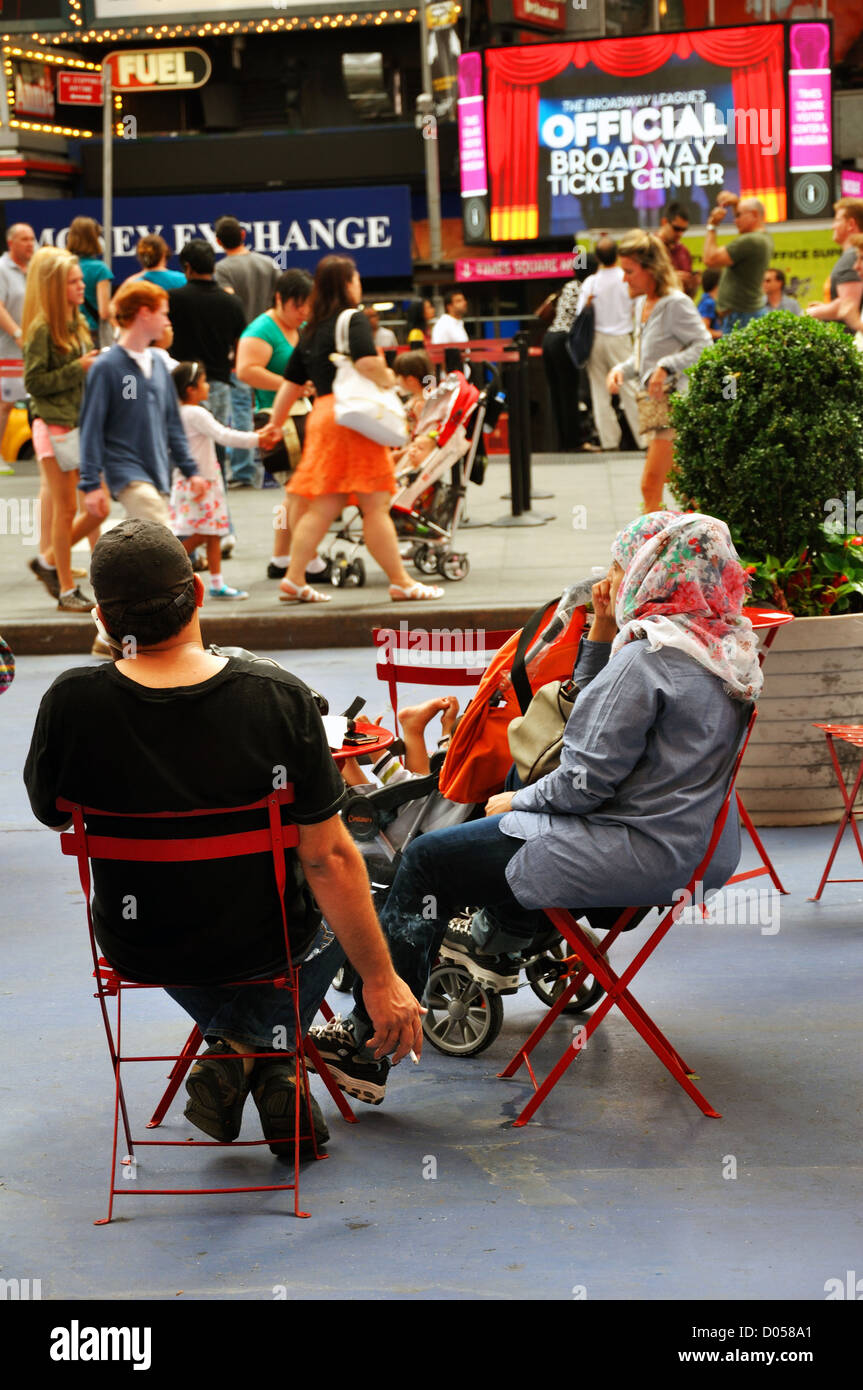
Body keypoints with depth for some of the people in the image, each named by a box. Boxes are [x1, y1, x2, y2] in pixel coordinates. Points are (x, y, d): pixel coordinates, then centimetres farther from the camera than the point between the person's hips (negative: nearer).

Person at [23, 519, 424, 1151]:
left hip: (137, 948, 1)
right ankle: (265, 1053, 25)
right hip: (264, 943, -1)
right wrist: (382, 980, -9)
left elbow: (51, 813, -2)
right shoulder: (280, 698, -24)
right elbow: (328, 857, -20)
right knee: (332, 908, 34)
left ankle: (232, 1049, 26)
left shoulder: (72, 703, -23)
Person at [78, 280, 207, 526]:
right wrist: (91, 484, -11)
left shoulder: (158, 365, 12)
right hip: (126, 475, -7)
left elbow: (172, 423, 20)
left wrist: (190, 470, 16)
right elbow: (91, 429, -8)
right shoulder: (106, 367, -8)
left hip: (157, 476, 7)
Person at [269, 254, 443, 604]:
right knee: (376, 506, -5)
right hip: (354, 416, -8)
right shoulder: (354, 320, -6)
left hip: (322, 415, 8)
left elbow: (291, 384, 20)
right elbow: (367, 364, -22)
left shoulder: (311, 332, 17)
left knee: (322, 508, 9)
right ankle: (401, 582, -1)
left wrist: (275, 425, 26)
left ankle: (294, 578, 6)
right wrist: (389, 379, -2)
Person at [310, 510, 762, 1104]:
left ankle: (366, 1046, 2)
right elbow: (602, 714, 17)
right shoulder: (723, 649, 8)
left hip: (634, 854, -10)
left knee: (428, 861, -2)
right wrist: (603, 632, 4)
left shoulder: (645, 658, -22)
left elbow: (585, 782, -22)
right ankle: (502, 942, 48)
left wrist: (517, 802, -4)